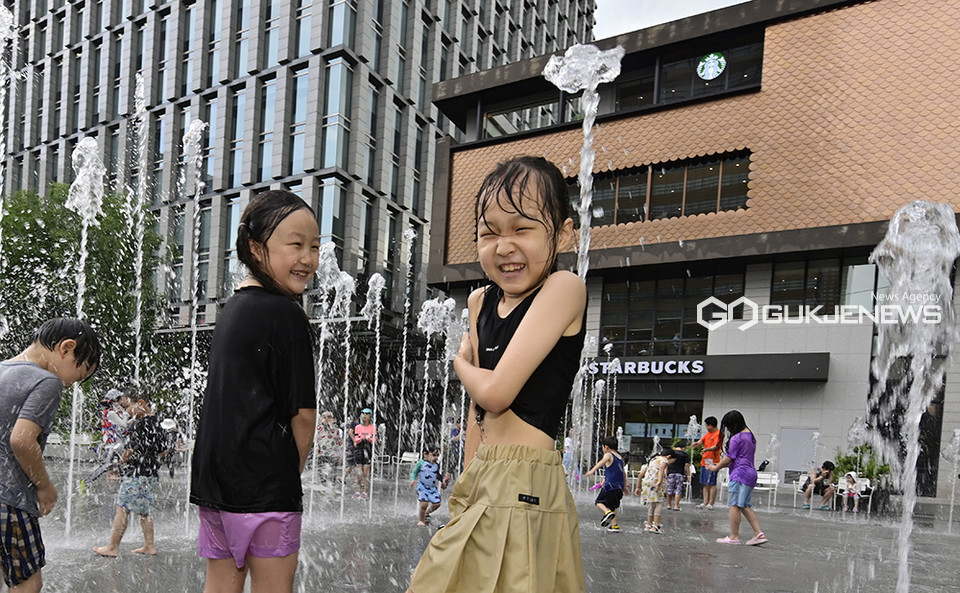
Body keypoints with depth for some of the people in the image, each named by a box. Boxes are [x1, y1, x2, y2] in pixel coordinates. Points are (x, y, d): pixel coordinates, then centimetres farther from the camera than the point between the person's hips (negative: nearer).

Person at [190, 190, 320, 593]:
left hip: (215, 475, 8)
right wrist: (294, 470, 4)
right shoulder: (285, 313, -13)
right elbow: (302, 412, -13)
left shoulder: (231, 309, 12)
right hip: (265, 482, -8)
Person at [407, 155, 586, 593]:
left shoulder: (564, 288, -13)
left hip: (524, 489, -8)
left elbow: (496, 391, -18)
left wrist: (461, 364, 3)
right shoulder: (481, 301, 9)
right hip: (483, 484, 8)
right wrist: (469, 487, 13)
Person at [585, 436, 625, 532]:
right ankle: (614, 525, 15)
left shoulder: (608, 455, -3)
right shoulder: (620, 458, 19)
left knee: (599, 501, 4)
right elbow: (623, 474, 28)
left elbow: (602, 462, -26)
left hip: (610, 485, -7)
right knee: (613, 505, 20)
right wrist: (624, 486, 38)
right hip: (619, 487, 7)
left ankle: (608, 513, -22)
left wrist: (593, 470, -40)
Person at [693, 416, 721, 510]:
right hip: (704, 461, 9)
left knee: (712, 484, -7)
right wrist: (698, 443, -13)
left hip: (712, 462, -9)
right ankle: (705, 503, 14)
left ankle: (711, 504, -6)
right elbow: (702, 440, 11)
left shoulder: (718, 434, -8)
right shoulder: (708, 433, 18)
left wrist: (707, 449, -36)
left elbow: (716, 446, -18)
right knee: (705, 484, 10)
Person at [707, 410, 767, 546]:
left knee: (735, 505, -3)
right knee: (745, 506, 11)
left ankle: (734, 536, 2)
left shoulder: (736, 438, -13)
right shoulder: (750, 436, 16)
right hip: (751, 473, 9)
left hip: (740, 473, -9)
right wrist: (721, 465, 18)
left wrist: (716, 467, 6)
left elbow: (729, 458, -10)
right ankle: (759, 534, 4)